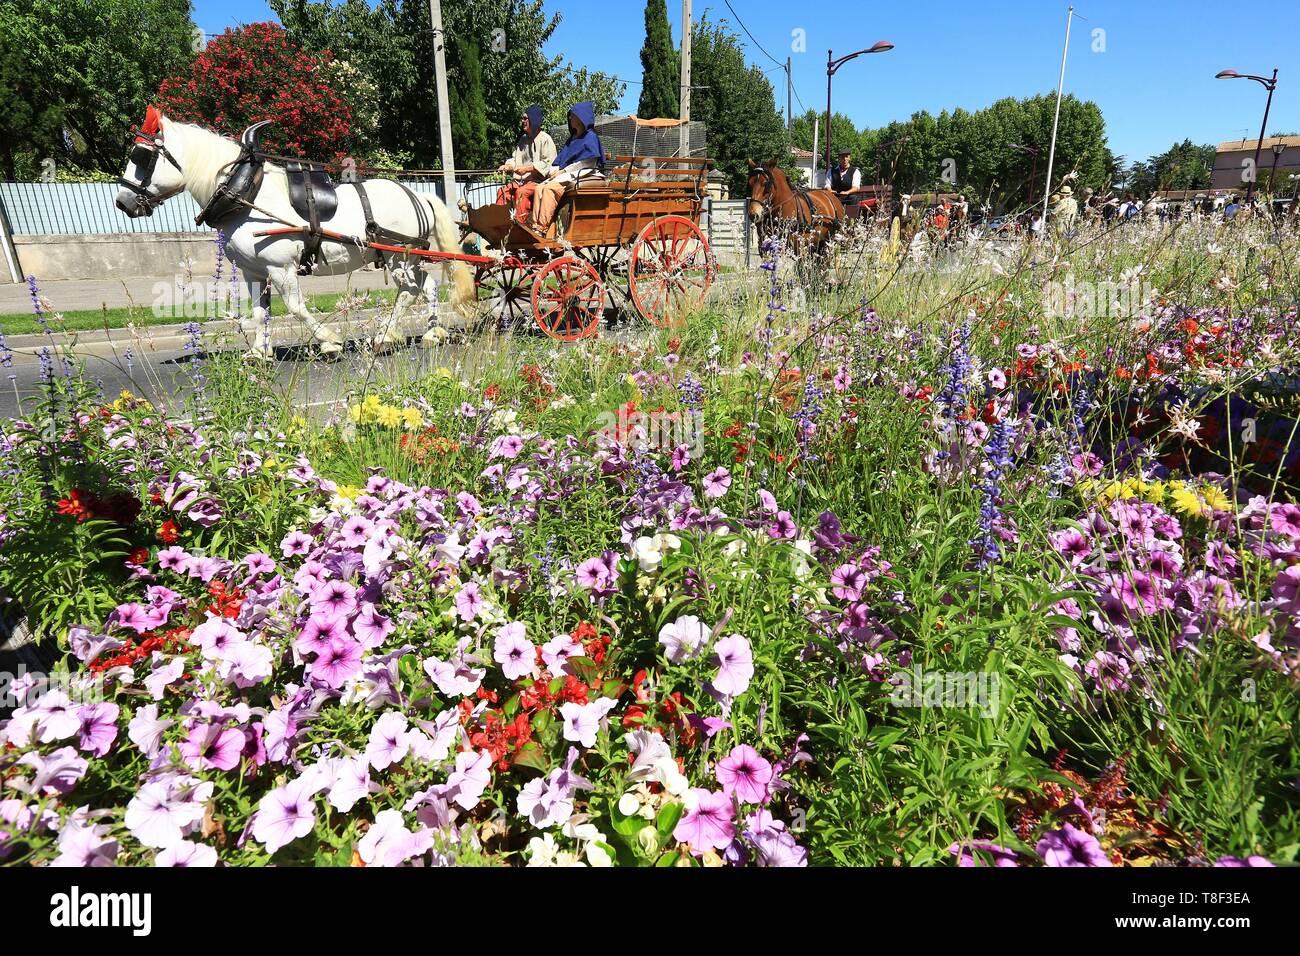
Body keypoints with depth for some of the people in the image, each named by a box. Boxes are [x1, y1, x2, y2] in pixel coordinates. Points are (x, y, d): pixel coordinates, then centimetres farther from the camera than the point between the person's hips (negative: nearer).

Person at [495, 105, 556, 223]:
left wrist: (527, 168, -19)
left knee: (521, 192, -33)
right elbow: (515, 159, 25)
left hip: (538, 180, -8)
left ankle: (520, 222, -33)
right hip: (521, 180, 8)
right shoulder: (523, 139, 21)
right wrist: (507, 166, 2)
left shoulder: (545, 139, -4)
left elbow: (548, 163, -15)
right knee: (503, 191, -11)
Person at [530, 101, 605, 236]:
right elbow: (561, 158, 21)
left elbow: (587, 163, -13)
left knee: (550, 188, -29)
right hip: (566, 176, 8)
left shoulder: (591, 137, -3)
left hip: (582, 177, -8)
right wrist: (555, 170, -2)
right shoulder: (573, 137, 22)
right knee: (540, 187, -14)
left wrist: (563, 171, -14)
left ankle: (543, 228, -29)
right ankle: (536, 225, -23)